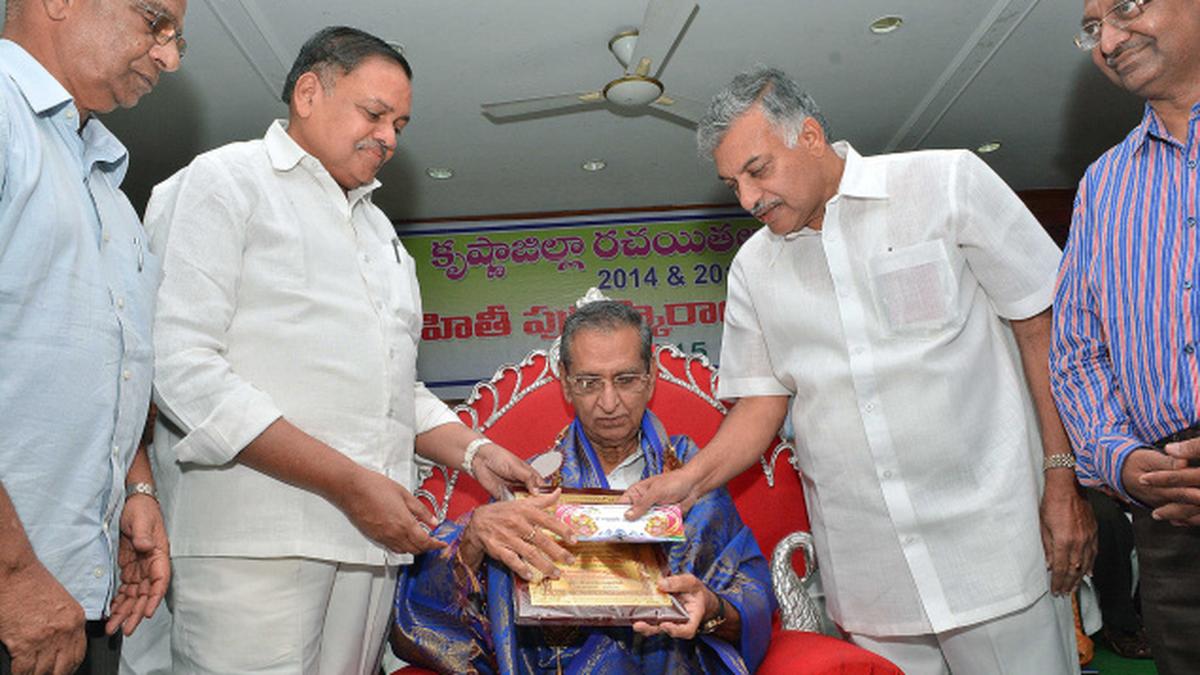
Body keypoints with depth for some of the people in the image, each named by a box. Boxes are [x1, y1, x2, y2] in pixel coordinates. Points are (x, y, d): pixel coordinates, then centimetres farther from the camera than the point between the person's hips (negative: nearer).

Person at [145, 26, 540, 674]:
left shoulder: (378, 228, 22)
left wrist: (474, 452, 7)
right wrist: (349, 482, -18)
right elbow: (181, 370, -14)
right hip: (254, 545, -6)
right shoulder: (220, 182, -1)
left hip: (371, 541, 7)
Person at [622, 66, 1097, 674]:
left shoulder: (947, 183, -2)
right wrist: (688, 481, -7)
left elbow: (1042, 325, -3)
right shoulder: (752, 269, 8)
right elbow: (763, 401, 8)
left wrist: (1063, 480, -7)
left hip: (989, 537, -2)